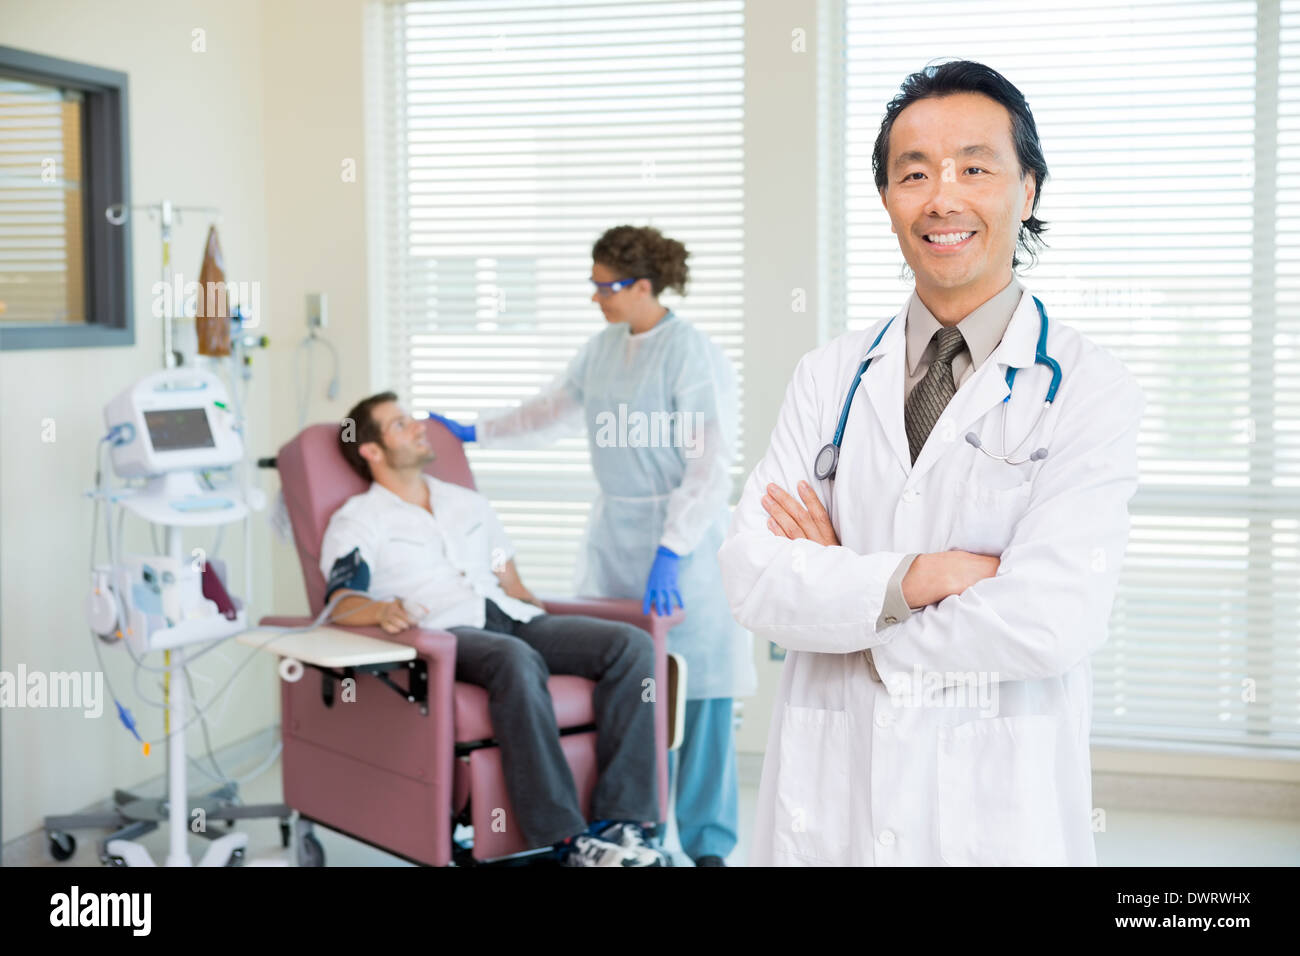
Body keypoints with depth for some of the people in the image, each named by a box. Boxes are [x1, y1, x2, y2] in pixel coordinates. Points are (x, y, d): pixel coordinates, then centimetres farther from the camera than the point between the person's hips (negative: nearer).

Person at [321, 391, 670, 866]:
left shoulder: (469, 504, 31)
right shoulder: (357, 520, 13)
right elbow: (341, 602, -4)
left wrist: (558, 629, 12)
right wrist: (382, 610, -27)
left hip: (511, 618, 6)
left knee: (633, 644, -20)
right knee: (516, 660, -41)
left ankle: (620, 821, -28)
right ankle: (565, 838, -39)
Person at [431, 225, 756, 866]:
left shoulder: (693, 355, -13)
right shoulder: (602, 349, 11)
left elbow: (711, 466, -15)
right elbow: (550, 413, 28)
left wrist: (670, 550, -20)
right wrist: (472, 433, 29)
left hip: (681, 532, -7)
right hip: (614, 528, 7)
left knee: (694, 687, -3)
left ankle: (707, 843, 8)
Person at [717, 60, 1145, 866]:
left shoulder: (1091, 391, -8)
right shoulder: (830, 377, 4)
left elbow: (1050, 624, -19)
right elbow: (754, 580, -5)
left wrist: (838, 586, -9)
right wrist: (916, 576, -19)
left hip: (997, 819, -3)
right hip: (826, 804, 3)